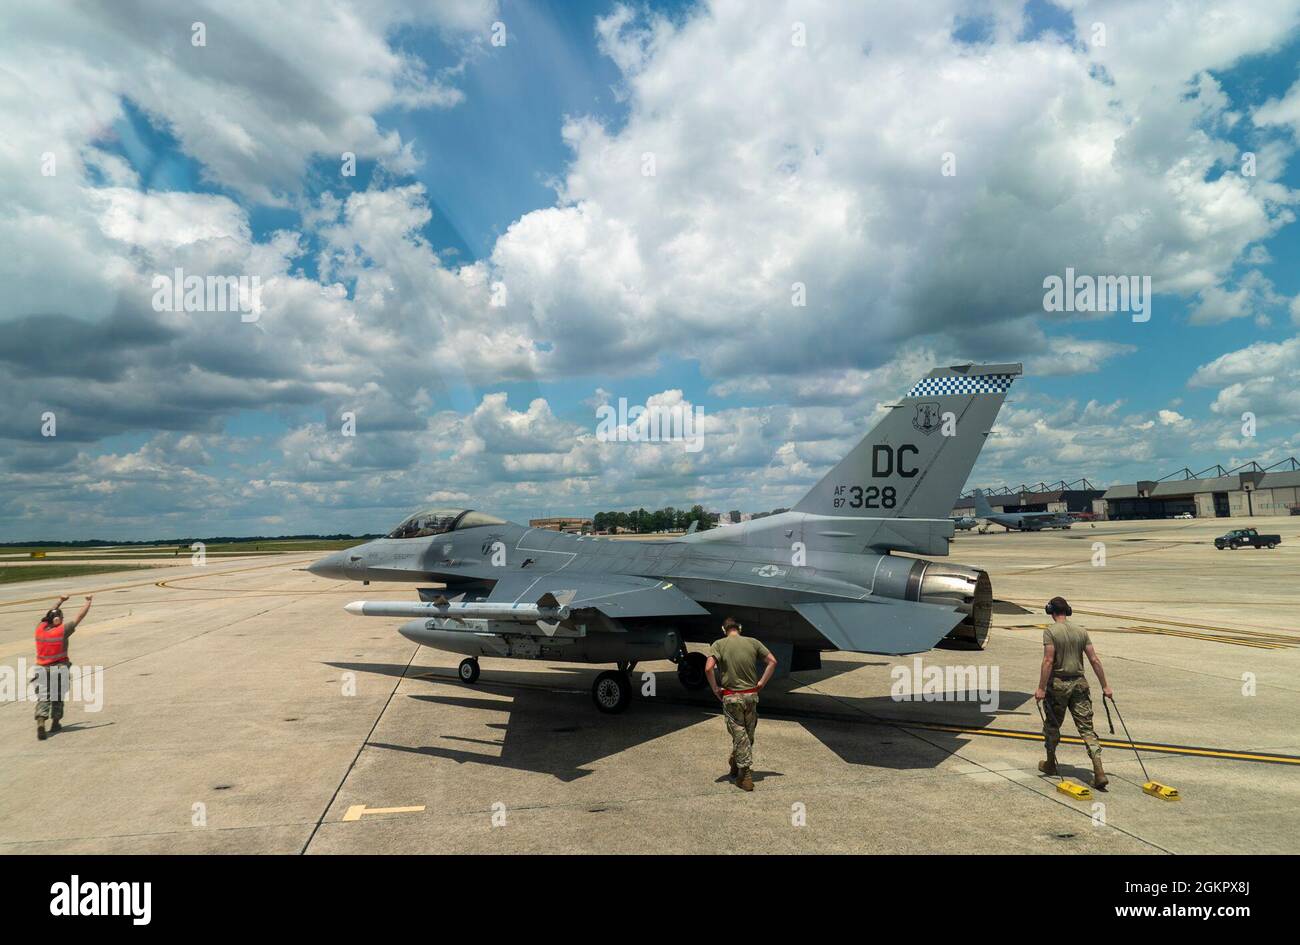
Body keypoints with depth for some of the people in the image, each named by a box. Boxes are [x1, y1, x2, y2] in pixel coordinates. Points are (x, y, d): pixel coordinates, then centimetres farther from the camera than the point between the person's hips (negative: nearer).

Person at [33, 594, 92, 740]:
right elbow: (80, 617, -6)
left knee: (43, 697, 0)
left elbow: (48, 614, 19)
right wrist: (89, 601, 8)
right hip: (59, 668, -3)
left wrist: (60, 601, 31)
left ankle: (40, 723, -20)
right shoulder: (62, 630, -13)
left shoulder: (40, 628, -1)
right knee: (58, 696, 15)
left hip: (42, 668, 3)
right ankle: (55, 723, 23)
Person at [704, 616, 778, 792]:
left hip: (731, 697, -3)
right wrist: (761, 683, 7)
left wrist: (715, 689, -5)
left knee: (739, 734, 4)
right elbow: (772, 661, 1)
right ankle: (736, 766, 32)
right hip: (751, 695, 3)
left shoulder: (719, 644, -6)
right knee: (748, 734, 18)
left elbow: (708, 668, -18)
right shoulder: (753, 642, 2)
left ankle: (746, 775, 2)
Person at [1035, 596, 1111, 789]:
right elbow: (1094, 660, 4)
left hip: (1058, 683, -4)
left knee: (1052, 725, 14)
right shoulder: (1081, 631, 5)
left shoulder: (1050, 631, -10)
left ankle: (1050, 764, 28)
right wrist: (1105, 686, 10)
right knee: (1086, 727, 3)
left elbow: (1048, 661, -16)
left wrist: (1041, 688, -15)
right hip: (1079, 682, 4)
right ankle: (1099, 771, -7)